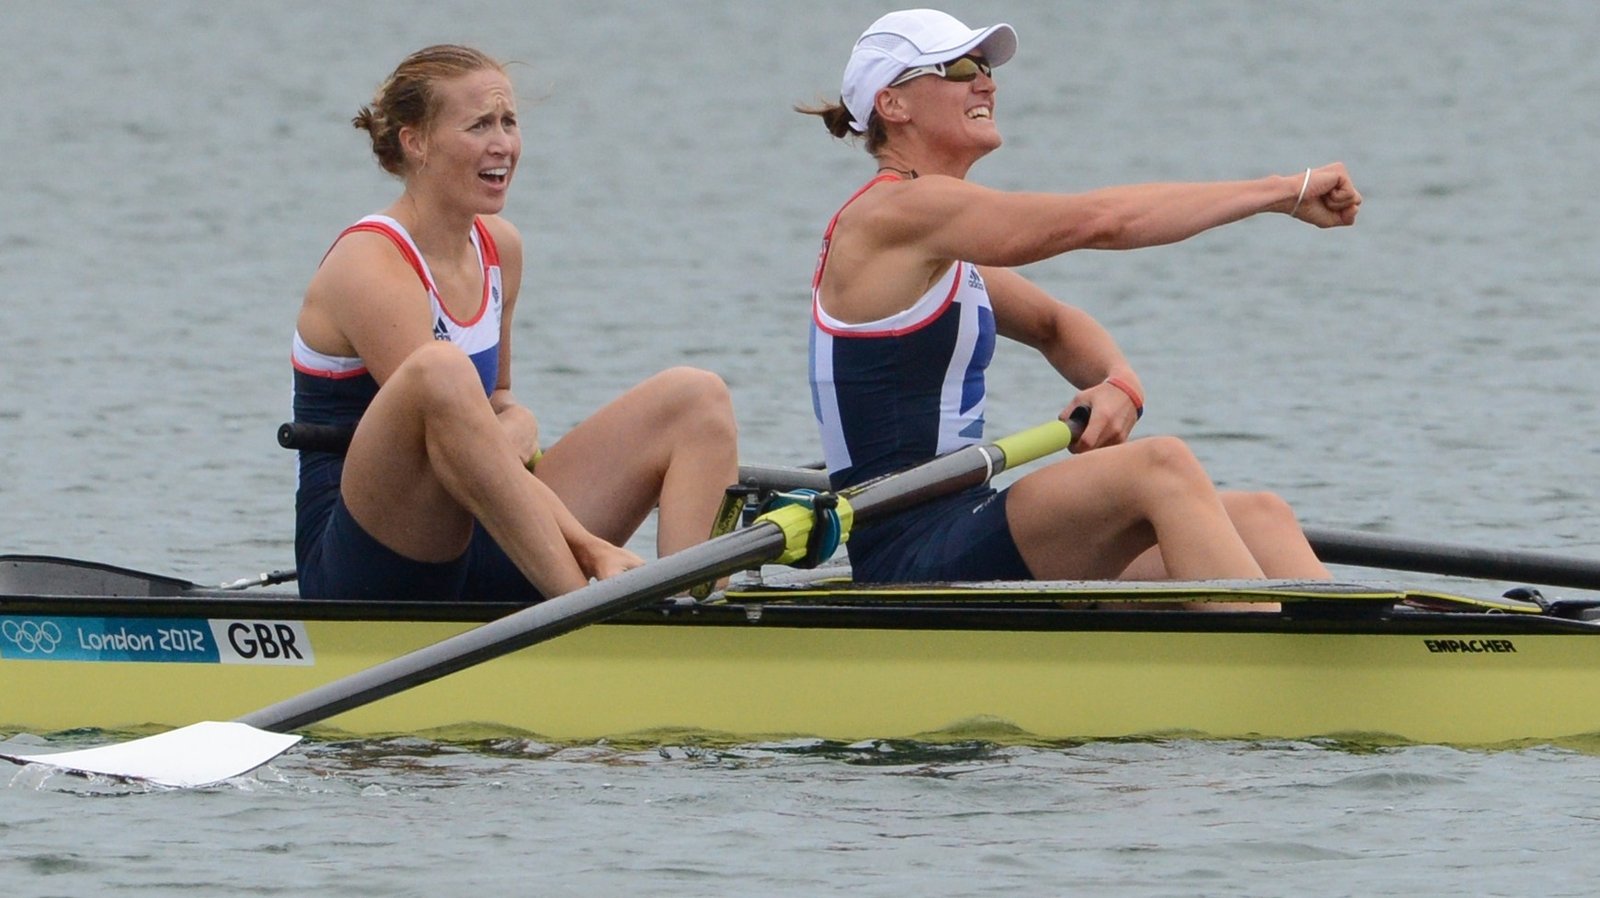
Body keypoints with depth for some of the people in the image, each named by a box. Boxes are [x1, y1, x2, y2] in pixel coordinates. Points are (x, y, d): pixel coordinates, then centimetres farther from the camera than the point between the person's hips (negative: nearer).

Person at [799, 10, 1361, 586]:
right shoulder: (896, 212, -10)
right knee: (1162, 467, -28)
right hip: (910, 558, -10)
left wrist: (1120, 388, 0)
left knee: (1259, 517, -1)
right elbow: (1100, 220, -14)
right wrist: (1287, 192, -9)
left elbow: (1055, 326, 26)